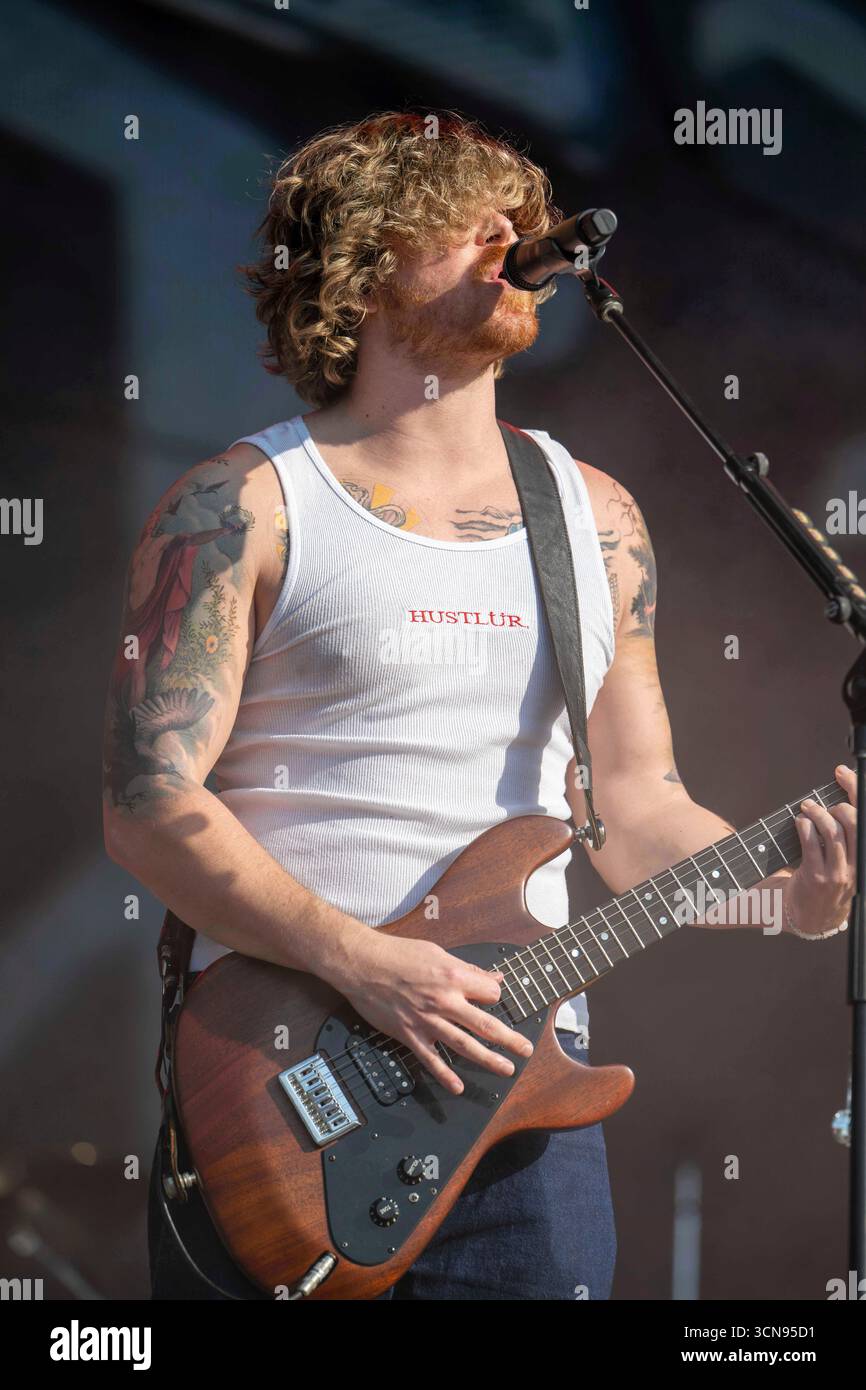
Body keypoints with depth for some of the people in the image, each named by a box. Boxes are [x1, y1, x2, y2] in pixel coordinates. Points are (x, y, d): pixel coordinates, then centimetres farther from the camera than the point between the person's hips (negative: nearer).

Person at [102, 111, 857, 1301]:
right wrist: (361, 963, -19)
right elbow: (148, 802, -10)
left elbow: (633, 804, 13)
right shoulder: (243, 508, -3)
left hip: (518, 1070, 4)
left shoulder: (594, 515, 13)